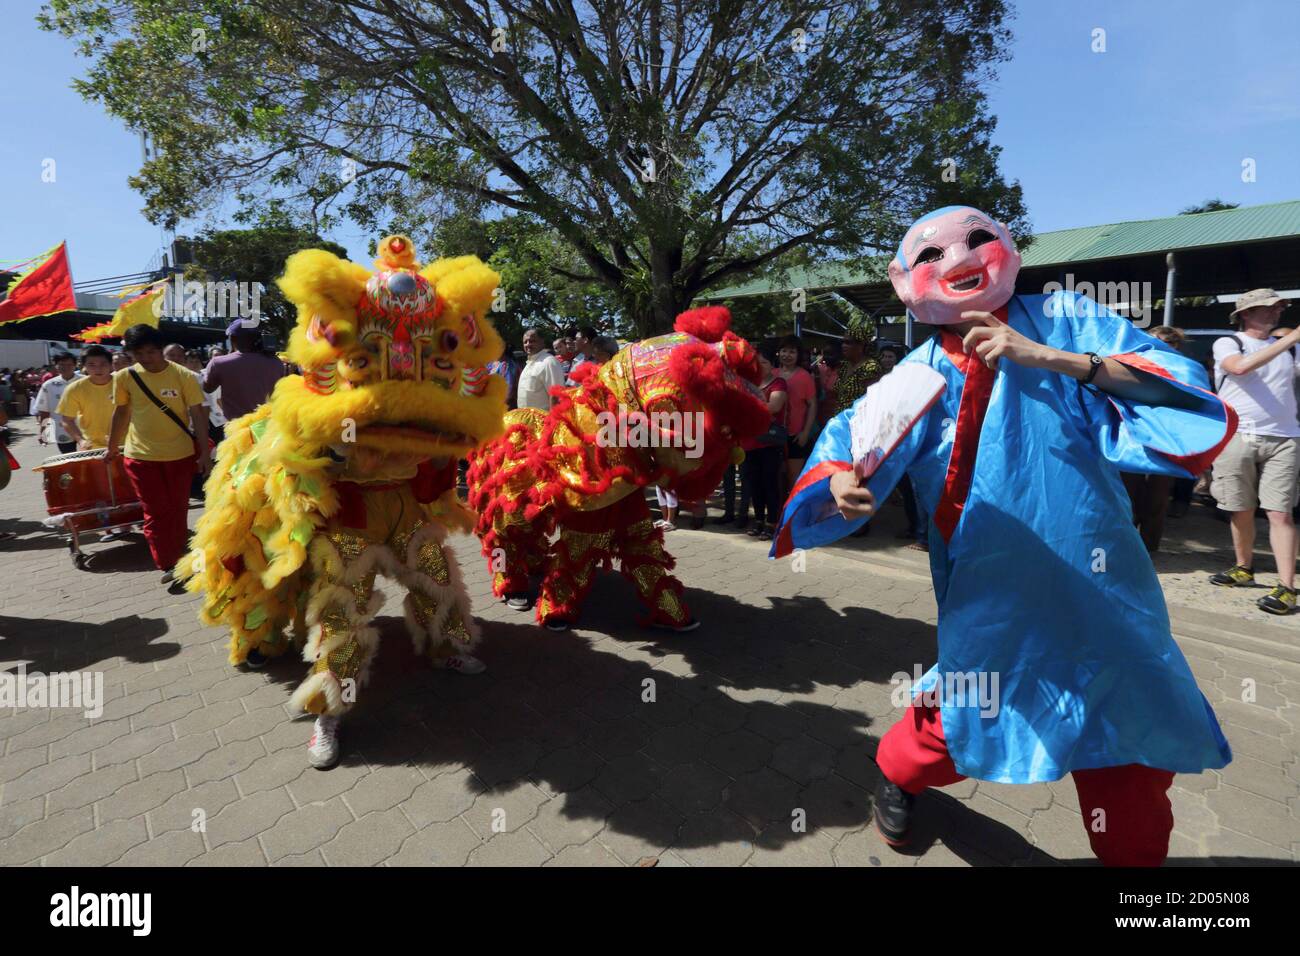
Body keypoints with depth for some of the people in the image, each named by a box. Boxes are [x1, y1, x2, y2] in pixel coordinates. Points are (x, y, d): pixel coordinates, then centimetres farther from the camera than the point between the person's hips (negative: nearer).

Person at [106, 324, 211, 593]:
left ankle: (177, 561, 23)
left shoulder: (183, 376, -10)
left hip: (181, 454, -1)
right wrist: (112, 448, 16)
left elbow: (198, 414, -8)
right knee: (156, 513, 0)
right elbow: (121, 412, 10)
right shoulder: (124, 377, -3)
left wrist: (204, 452, -13)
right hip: (141, 456, 1)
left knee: (177, 510, 10)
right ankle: (168, 567, 2)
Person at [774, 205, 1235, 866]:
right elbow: (857, 435, -9)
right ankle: (898, 771, 42)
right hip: (989, 581, -1)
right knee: (970, 713, 8)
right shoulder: (923, 372, -1)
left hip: (1093, 570, 2)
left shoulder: (1060, 318, 0)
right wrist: (842, 480, -33)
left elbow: (1175, 383, -8)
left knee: (1131, 711, 12)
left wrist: (1048, 357, -21)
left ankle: (1134, 850, 41)